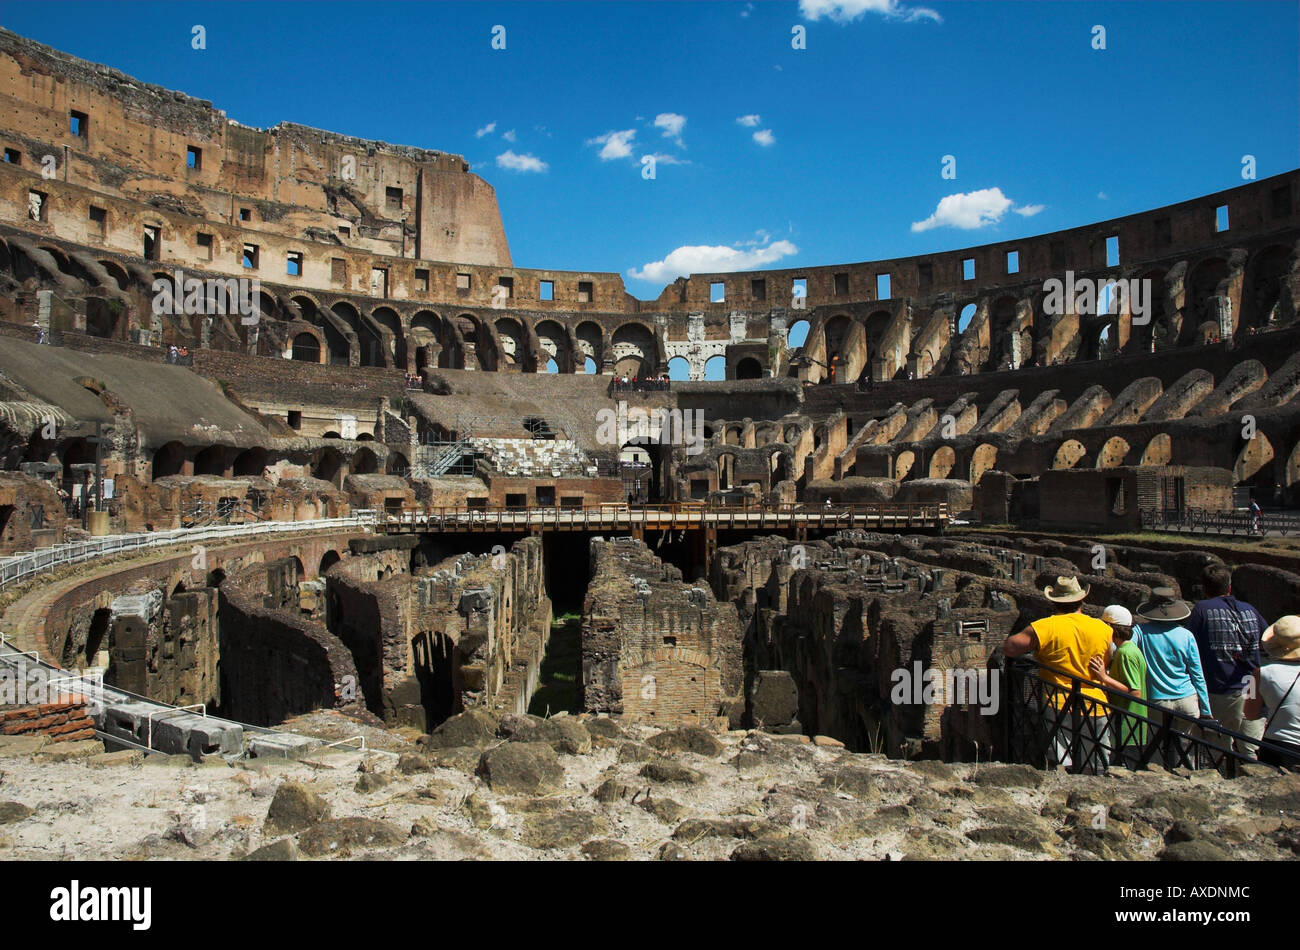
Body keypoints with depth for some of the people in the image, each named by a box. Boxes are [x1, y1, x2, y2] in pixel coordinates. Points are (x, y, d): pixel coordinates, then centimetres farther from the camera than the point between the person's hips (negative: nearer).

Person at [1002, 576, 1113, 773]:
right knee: (1096, 771, 11)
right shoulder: (1104, 629, 4)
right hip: (1095, 708, 3)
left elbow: (1008, 647, -11)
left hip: (1058, 706, -3)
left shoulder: (1044, 627, -9)